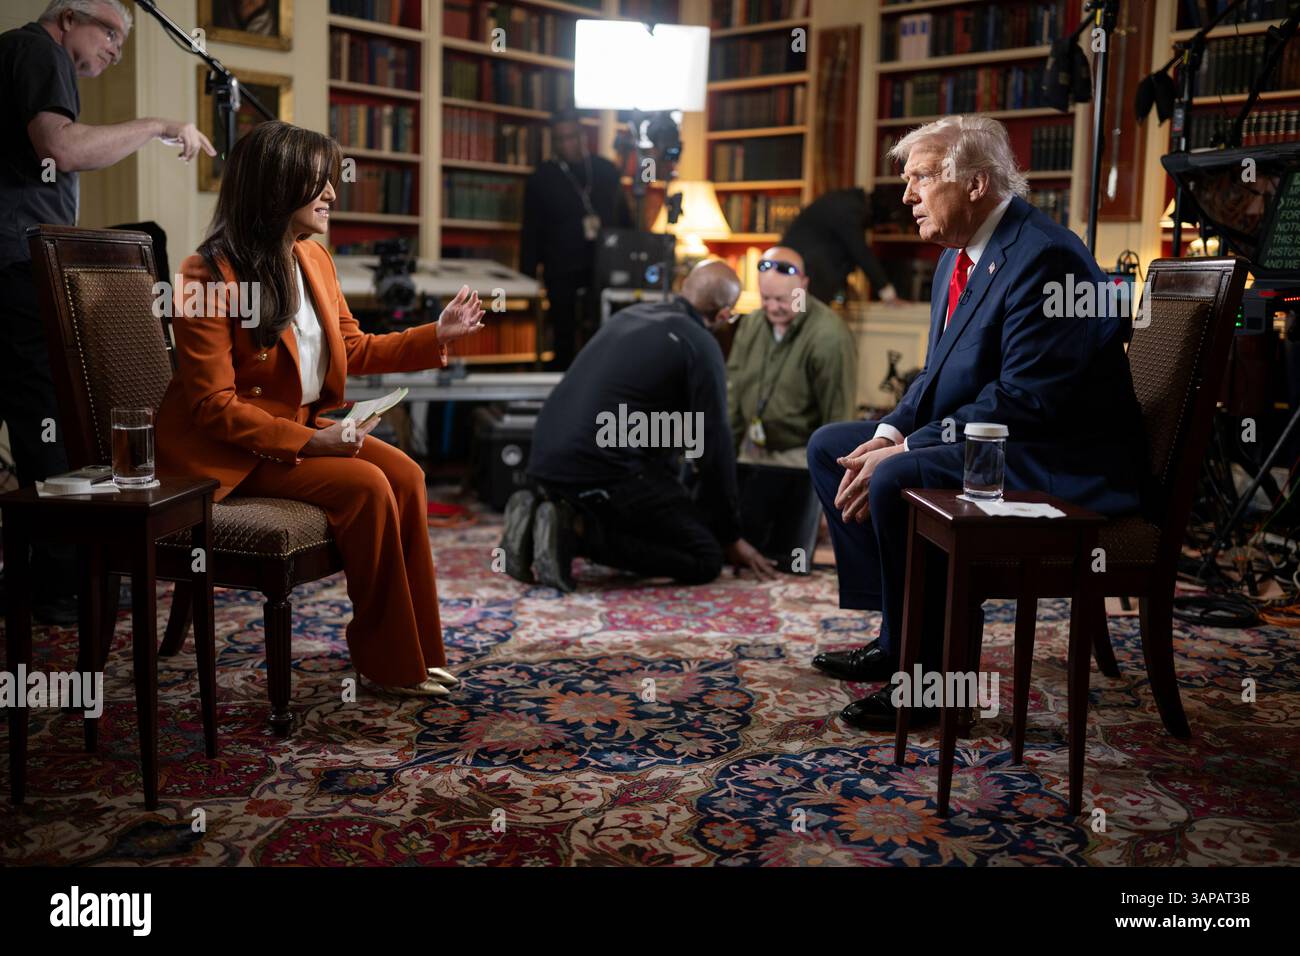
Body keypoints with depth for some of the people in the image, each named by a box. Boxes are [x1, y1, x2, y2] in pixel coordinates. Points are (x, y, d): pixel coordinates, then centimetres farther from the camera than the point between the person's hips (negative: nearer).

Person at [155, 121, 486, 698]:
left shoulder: (314, 259, 6)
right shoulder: (210, 277, -17)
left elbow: (353, 349, 17)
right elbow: (214, 405, -19)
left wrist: (437, 335, 6)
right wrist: (306, 441, -25)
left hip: (304, 427, 8)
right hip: (231, 451, -7)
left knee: (405, 474, -15)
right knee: (365, 486, -25)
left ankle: (416, 648, -7)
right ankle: (387, 660, -9)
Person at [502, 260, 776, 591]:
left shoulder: (632, 314, 21)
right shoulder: (701, 345, -3)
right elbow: (714, 447, -2)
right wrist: (730, 537, 10)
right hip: (601, 467, -8)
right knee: (705, 559, 1)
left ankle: (538, 515, 7)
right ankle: (575, 531, -12)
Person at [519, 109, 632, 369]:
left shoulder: (606, 171, 9)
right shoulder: (541, 179, 4)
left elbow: (624, 219, 14)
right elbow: (531, 233, 4)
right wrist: (528, 278, -1)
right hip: (562, 274, -1)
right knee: (565, 341, 4)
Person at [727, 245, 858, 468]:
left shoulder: (830, 338, -19)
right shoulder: (750, 324, 4)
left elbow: (838, 415, -16)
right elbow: (733, 388, 11)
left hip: (799, 457, -6)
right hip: (751, 451, 6)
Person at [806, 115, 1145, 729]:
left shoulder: (1044, 257, -20)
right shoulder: (958, 255, 12)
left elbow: (1024, 400, -26)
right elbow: (939, 377, 15)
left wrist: (906, 451, -24)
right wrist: (891, 432, -4)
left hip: (1058, 463, -11)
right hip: (981, 441, 11)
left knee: (896, 481, -31)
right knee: (830, 447, 7)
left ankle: (929, 673, -13)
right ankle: (899, 631, 9)